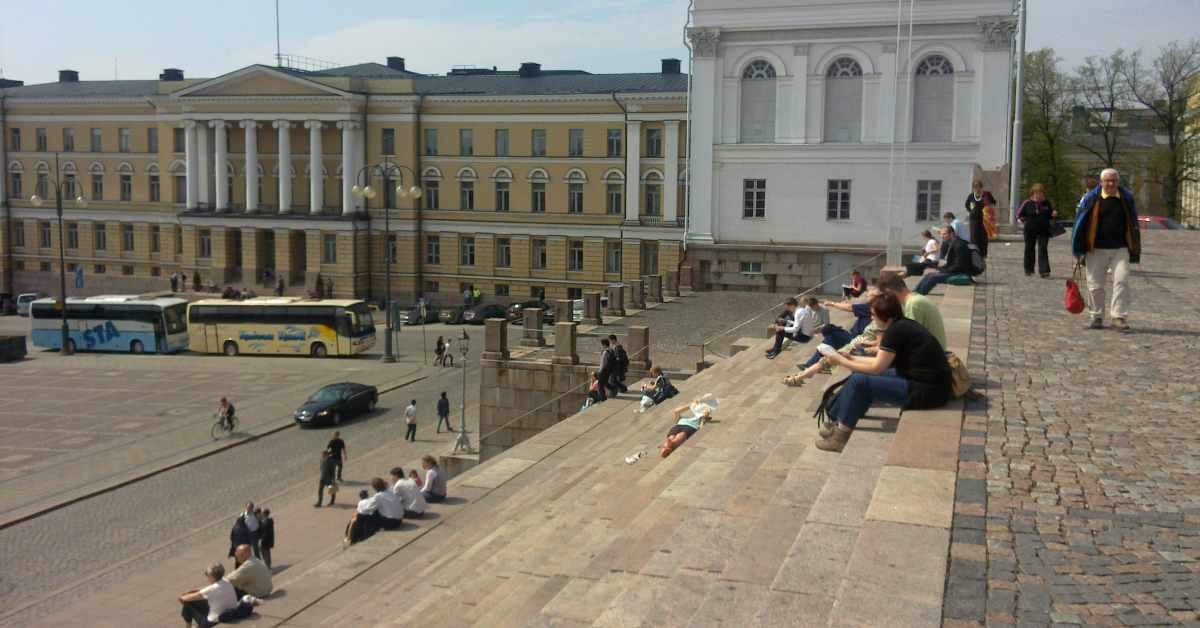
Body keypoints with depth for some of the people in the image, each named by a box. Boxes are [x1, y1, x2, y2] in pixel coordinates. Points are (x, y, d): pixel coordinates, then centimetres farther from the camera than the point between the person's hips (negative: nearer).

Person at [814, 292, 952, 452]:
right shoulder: (904, 325, 11)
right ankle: (835, 420, 18)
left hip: (928, 391, -10)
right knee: (861, 375, 12)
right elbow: (881, 362, 17)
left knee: (859, 382, -10)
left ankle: (840, 437, 1)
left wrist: (842, 362, -1)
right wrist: (850, 358, 18)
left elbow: (876, 368, -11)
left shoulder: (895, 330, -16)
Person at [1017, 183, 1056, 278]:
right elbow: (1019, 214, 3)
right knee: (1029, 249, 10)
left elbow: (1049, 215, 18)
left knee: (1043, 249, -7)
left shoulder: (1046, 203, 5)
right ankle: (1028, 270, 23)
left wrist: (1053, 215, -3)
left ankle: (1044, 270, -9)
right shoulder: (1027, 203, -3)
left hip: (1043, 230, 1)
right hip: (1030, 230, 0)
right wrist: (1020, 219, -17)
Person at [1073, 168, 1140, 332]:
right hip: (1096, 250, -1)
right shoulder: (1091, 198, -1)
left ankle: (1119, 317, -5)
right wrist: (1079, 250, 1)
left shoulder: (1127, 198, 7)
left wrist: (1135, 250, 16)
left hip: (1120, 249, 1)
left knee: (1122, 281, -9)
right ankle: (1097, 318, 17)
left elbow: (1133, 224, 16)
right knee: (1095, 284, 4)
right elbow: (1080, 223, 3)